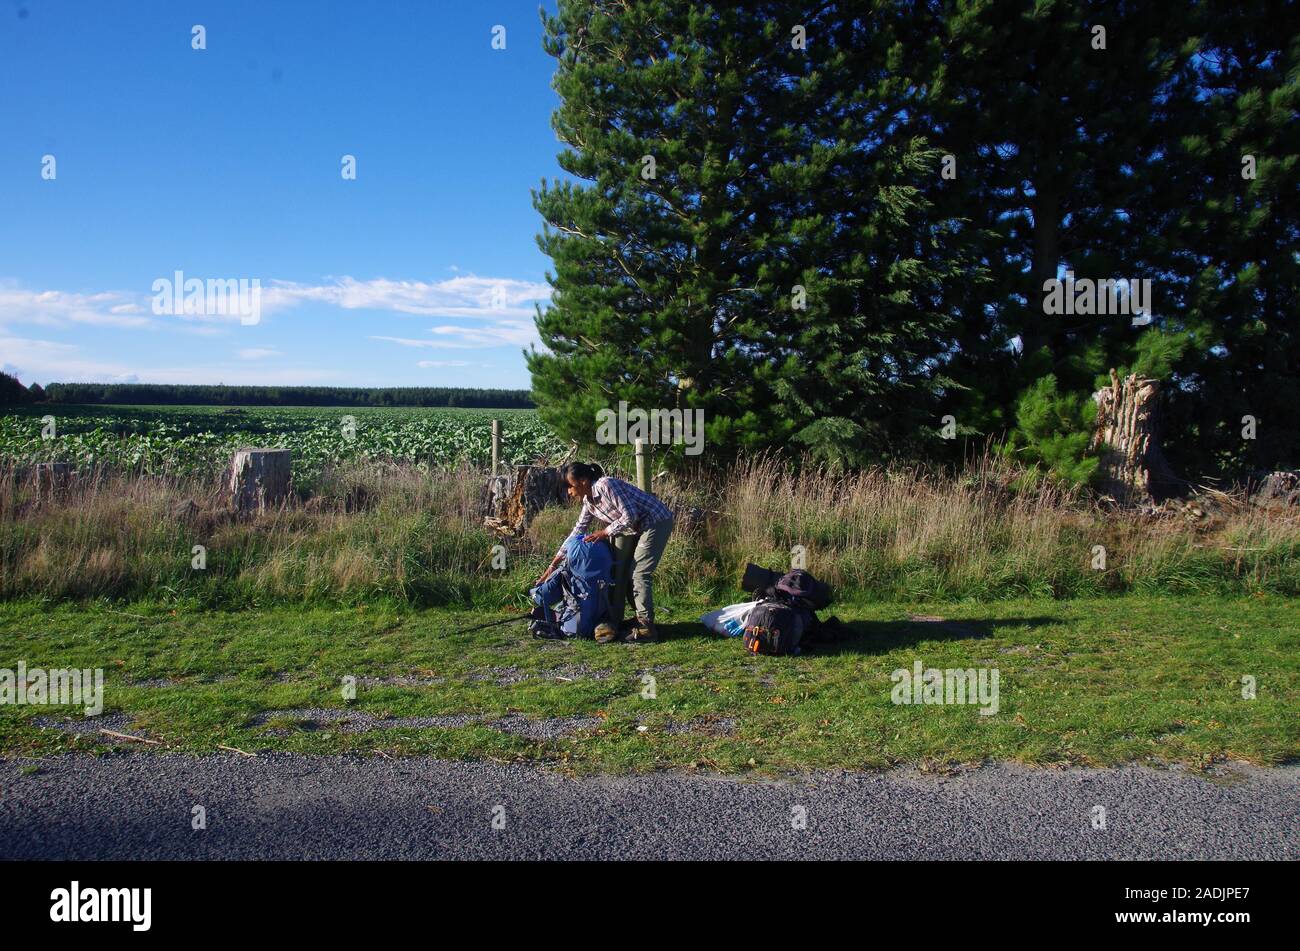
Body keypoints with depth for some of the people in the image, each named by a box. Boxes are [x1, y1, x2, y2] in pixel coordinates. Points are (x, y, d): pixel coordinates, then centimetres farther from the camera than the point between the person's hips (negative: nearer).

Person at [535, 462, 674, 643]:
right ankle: (614, 621, 14)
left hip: (656, 522, -9)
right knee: (619, 571, 7)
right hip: (633, 528, 9)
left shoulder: (606, 485, -25)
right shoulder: (589, 501, 3)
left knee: (639, 574, -13)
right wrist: (554, 564, 9)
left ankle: (646, 629, -8)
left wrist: (604, 533, -17)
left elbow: (630, 516, -26)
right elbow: (577, 532, 10)